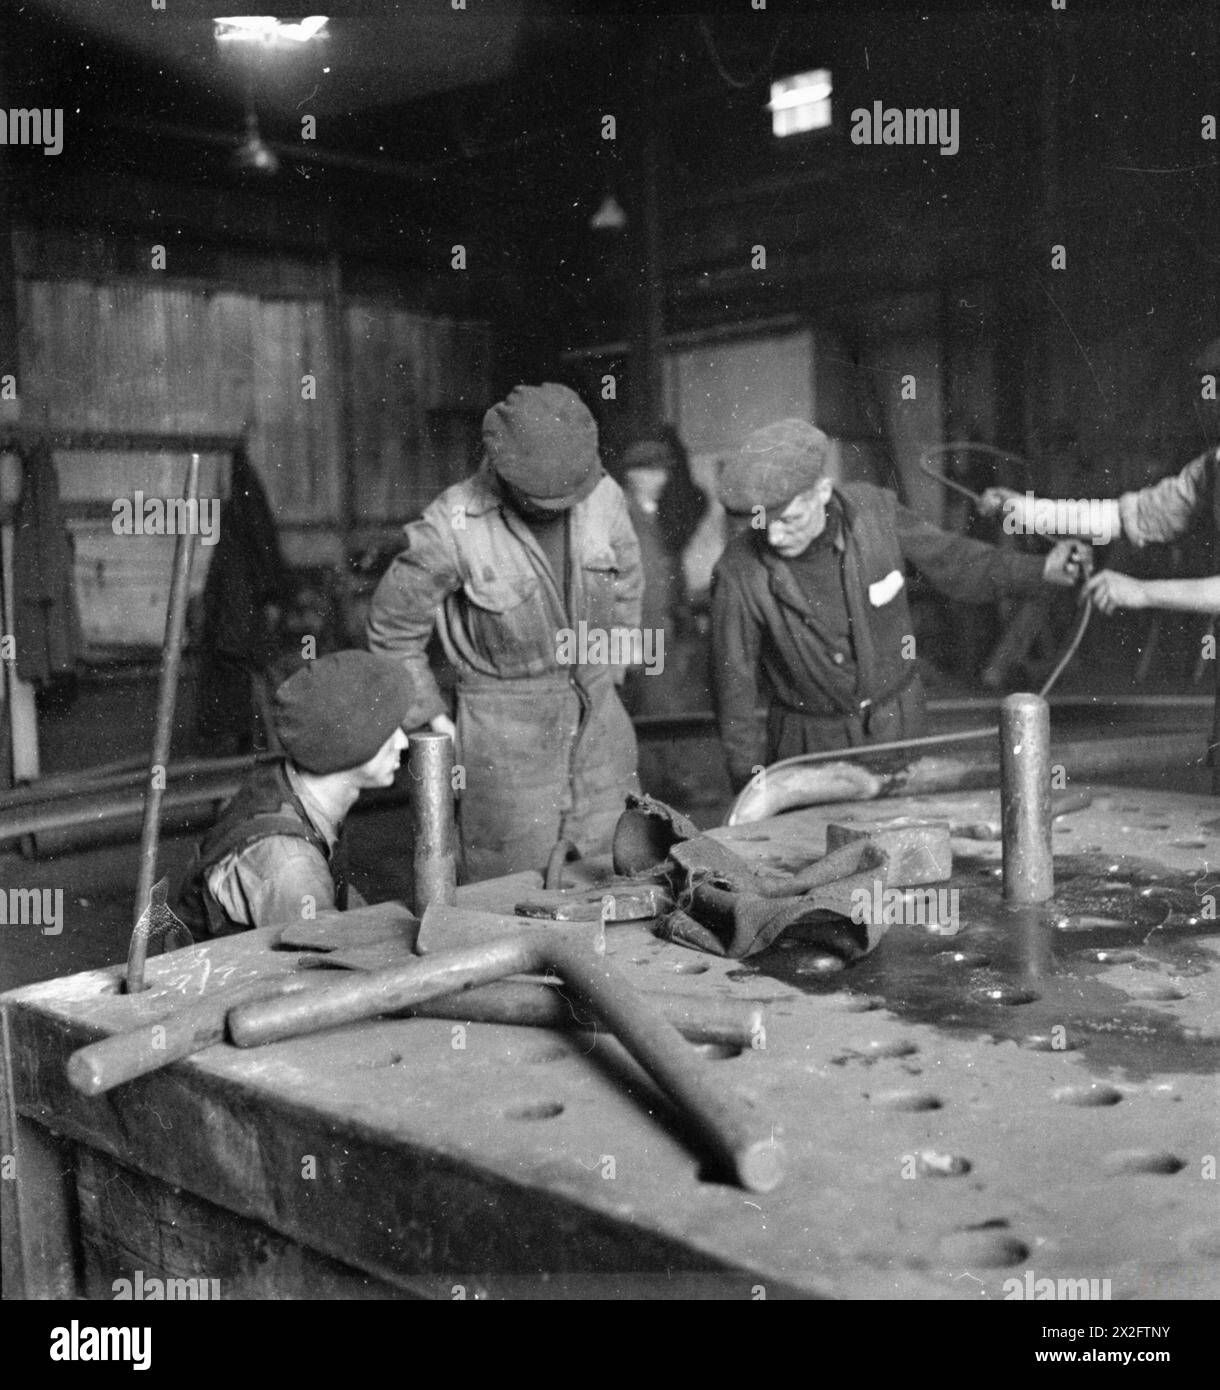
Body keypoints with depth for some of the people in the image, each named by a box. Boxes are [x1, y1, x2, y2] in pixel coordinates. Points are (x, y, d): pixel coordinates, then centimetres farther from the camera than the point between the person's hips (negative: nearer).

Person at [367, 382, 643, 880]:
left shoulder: (602, 497, -5)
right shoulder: (454, 527, -18)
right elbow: (393, 632, -5)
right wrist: (433, 719, -2)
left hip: (601, 728, 5)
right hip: (505, 743, -4)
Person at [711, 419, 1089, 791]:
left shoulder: (873, 510, -17)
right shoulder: (739, 572, -22)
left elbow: (953, 563, 1)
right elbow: (735, 689, -12)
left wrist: (1040, 569, -8)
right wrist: (750, 789, -7)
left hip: (894, 722, 2)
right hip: (806, 741, -2)